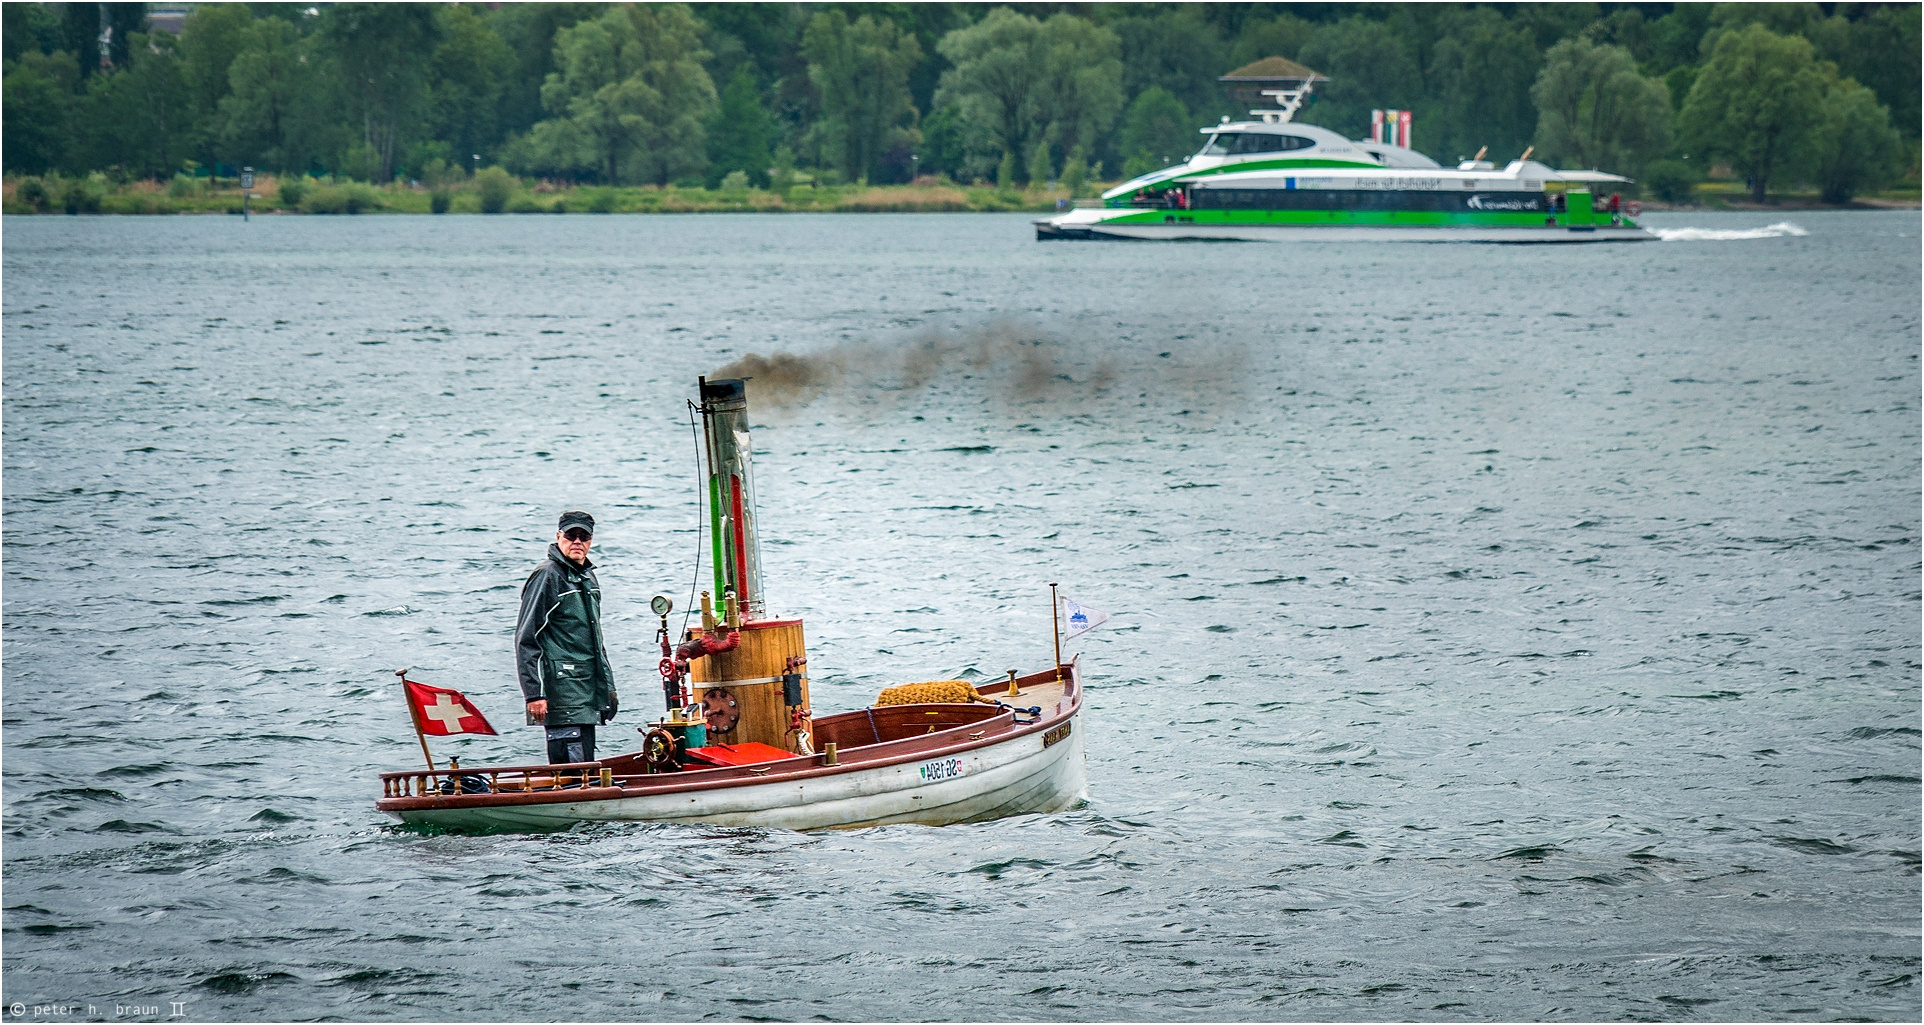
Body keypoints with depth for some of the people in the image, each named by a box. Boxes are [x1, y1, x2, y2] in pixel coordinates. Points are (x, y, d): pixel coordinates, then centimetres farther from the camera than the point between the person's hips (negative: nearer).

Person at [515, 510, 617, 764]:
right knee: (572, 764, -14)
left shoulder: (588, 577, 19)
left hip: (588, 693, 9)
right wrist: (534, 694, -18)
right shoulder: (546, 576, -8)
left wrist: (608, 686, 24)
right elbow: (526, 640, -12)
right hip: (562, 691, -9)